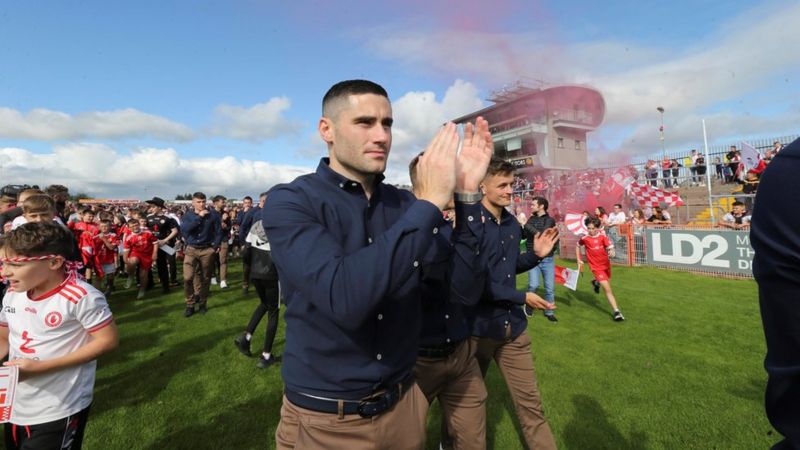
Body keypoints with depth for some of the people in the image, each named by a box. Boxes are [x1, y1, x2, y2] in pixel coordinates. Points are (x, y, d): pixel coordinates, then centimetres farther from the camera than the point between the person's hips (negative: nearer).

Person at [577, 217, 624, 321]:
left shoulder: (603, 237, -9)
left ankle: (596, 282, 58)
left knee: (607, 284, 25)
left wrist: (611, 252, -42)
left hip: (606, 264, 3)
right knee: (607, 289, -11)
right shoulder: (584, 238, -10)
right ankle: (616, 311, -6)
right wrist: (579, 260, 7)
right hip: (596, 267, -3)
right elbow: (578, 246, 8)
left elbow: (610, 247, -18)